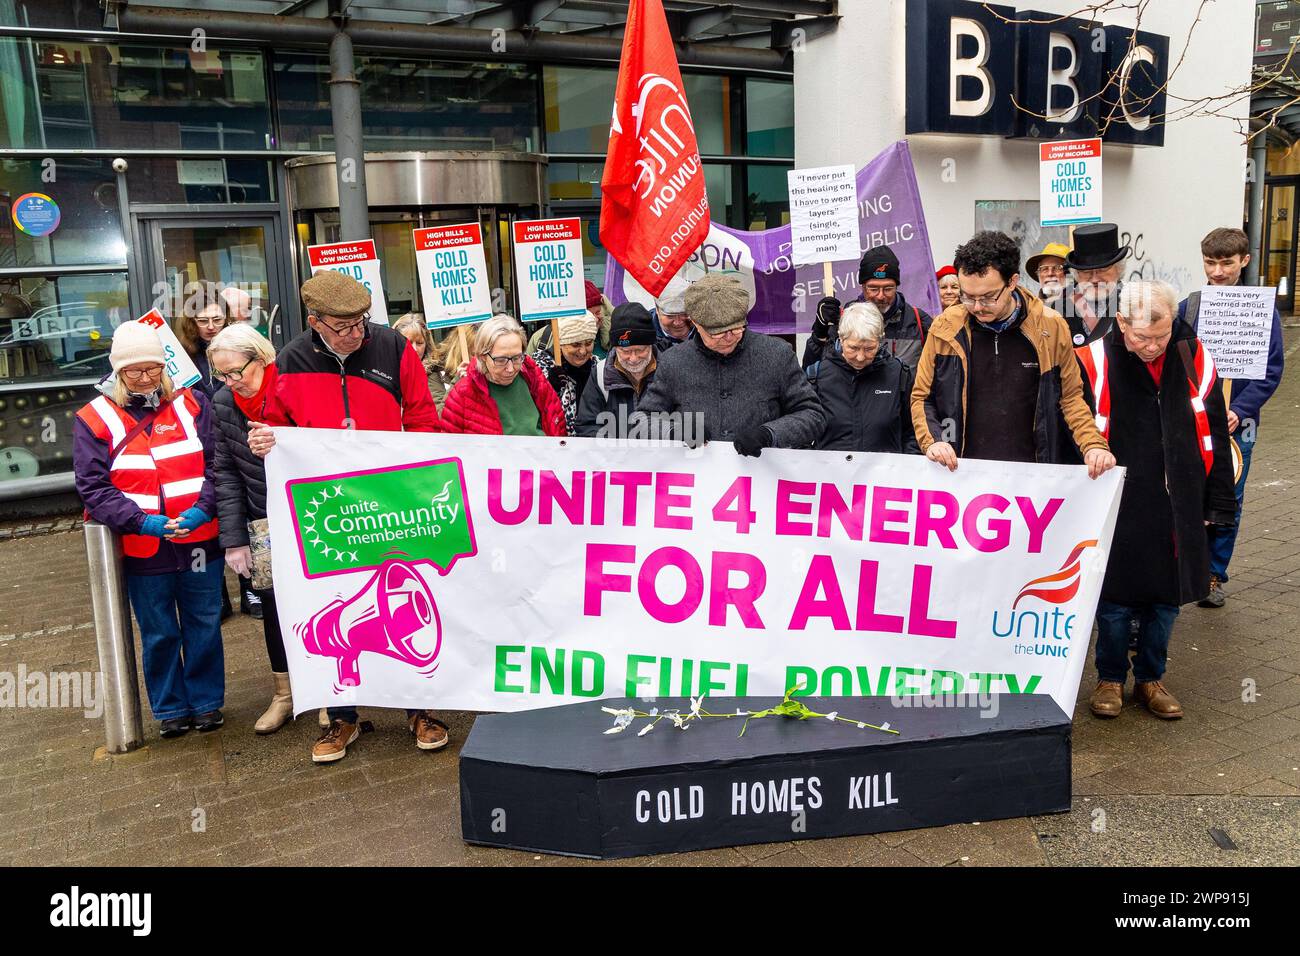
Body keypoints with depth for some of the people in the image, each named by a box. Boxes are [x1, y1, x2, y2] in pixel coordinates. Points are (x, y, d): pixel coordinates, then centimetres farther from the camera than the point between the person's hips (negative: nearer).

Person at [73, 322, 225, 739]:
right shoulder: (95, 418, -1)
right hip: (142, 548, -1)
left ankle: (207, 702, 28)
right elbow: (91, 484, -6)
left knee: (204, 625, 11)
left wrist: (203, 508, -17)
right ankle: (170, 708, 28)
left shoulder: (191, 404, 3)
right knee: (159, 634, 11)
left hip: (200, 540, 1)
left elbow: (215, 464, -1)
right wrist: (141, 521, -18)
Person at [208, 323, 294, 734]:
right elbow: (225, 475, 0)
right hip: (264, 527, 4)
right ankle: (284, 693, 27)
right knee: (271, 605, 11)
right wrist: (234, 539, -3)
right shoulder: (222, 406, 0)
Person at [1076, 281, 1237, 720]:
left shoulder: (1195, 359, 0)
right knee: (1115, 600, 6)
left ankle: (1150, 678, 32)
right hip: (1116, 510, -3)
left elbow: (1214, 436, 8)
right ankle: (1110, 678, 28)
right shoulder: (1093, 362, -10)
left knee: (1166, 599, 13)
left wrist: (1217, 503, 9)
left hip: (1178, 510, 3)